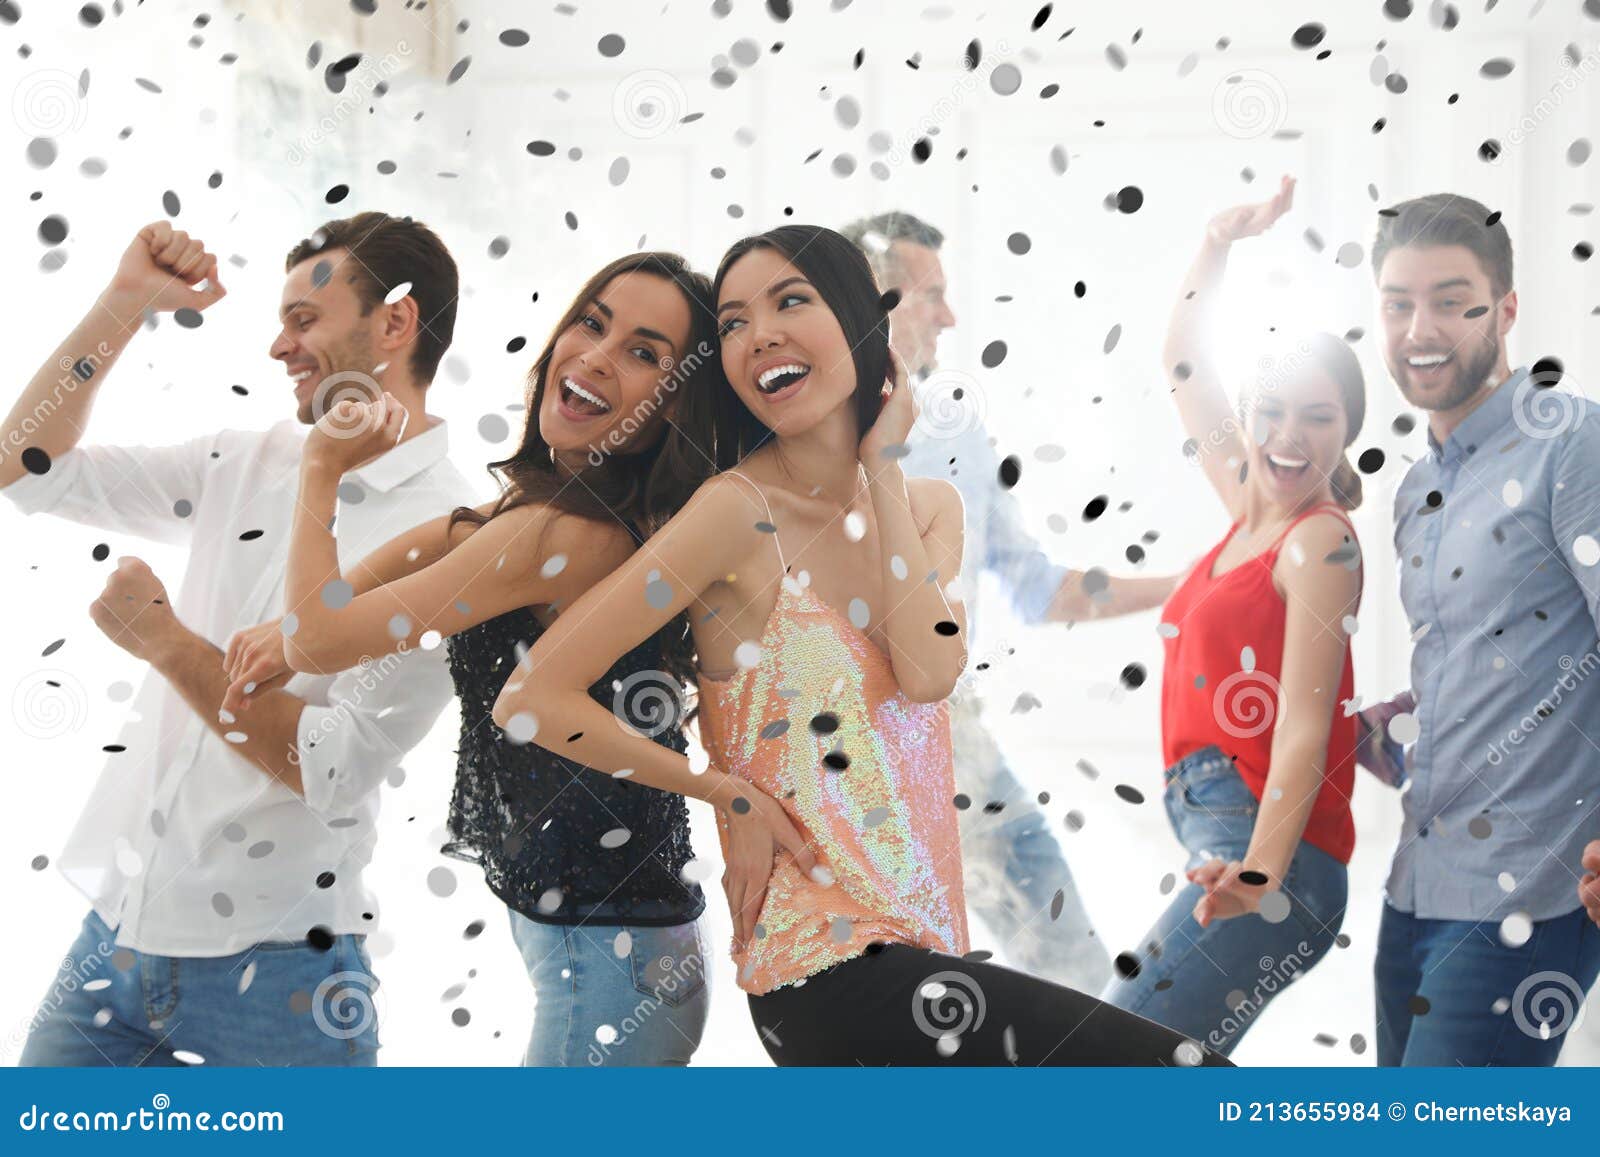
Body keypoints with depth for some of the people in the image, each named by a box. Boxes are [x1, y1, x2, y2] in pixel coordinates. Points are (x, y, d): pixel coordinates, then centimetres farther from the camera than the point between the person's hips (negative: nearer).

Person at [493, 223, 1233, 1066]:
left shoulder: (930, 506, 10)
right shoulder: (739, 513, -11)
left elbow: (929, 674, -11)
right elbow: (532, 701, -15)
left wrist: (881, 469, -6)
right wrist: (730, 795, -8)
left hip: (927, 948, 7)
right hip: (832, 973, -7)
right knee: (1176, 1066, -13)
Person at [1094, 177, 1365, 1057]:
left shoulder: (1321, 540, -6)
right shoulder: (1249, 510, 16)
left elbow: (1304, 722, -16)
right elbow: (1182, 362, 29)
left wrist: (1260, 873, -28)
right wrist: (1219, 244, 21)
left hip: (1266, 849, -9)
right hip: (1213, 834, 9)